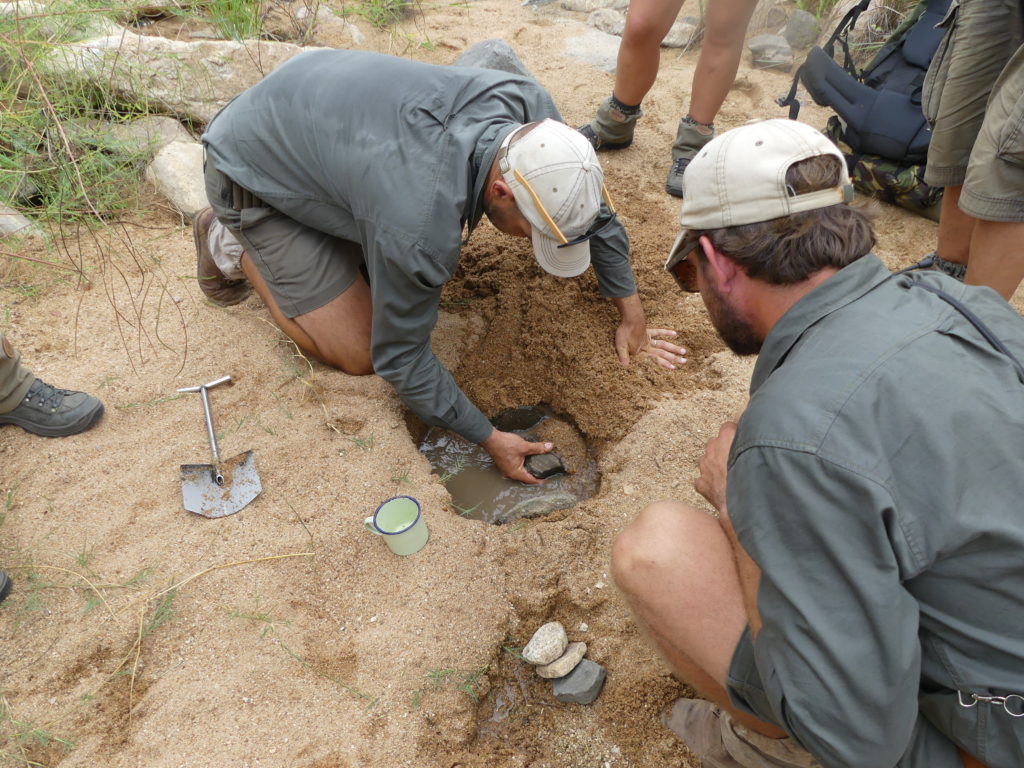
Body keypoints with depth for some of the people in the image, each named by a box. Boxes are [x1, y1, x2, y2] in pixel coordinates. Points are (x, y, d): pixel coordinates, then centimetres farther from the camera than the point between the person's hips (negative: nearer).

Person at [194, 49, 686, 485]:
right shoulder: (422, 227, -42)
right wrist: (490, 439, -19)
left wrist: (631, 313, 1)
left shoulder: (527, 106, -23)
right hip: (254, 172, -6)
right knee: (357, 354, -7)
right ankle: (234, 248, 10)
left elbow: (593, 206, -5)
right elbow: (399, 357, -26)